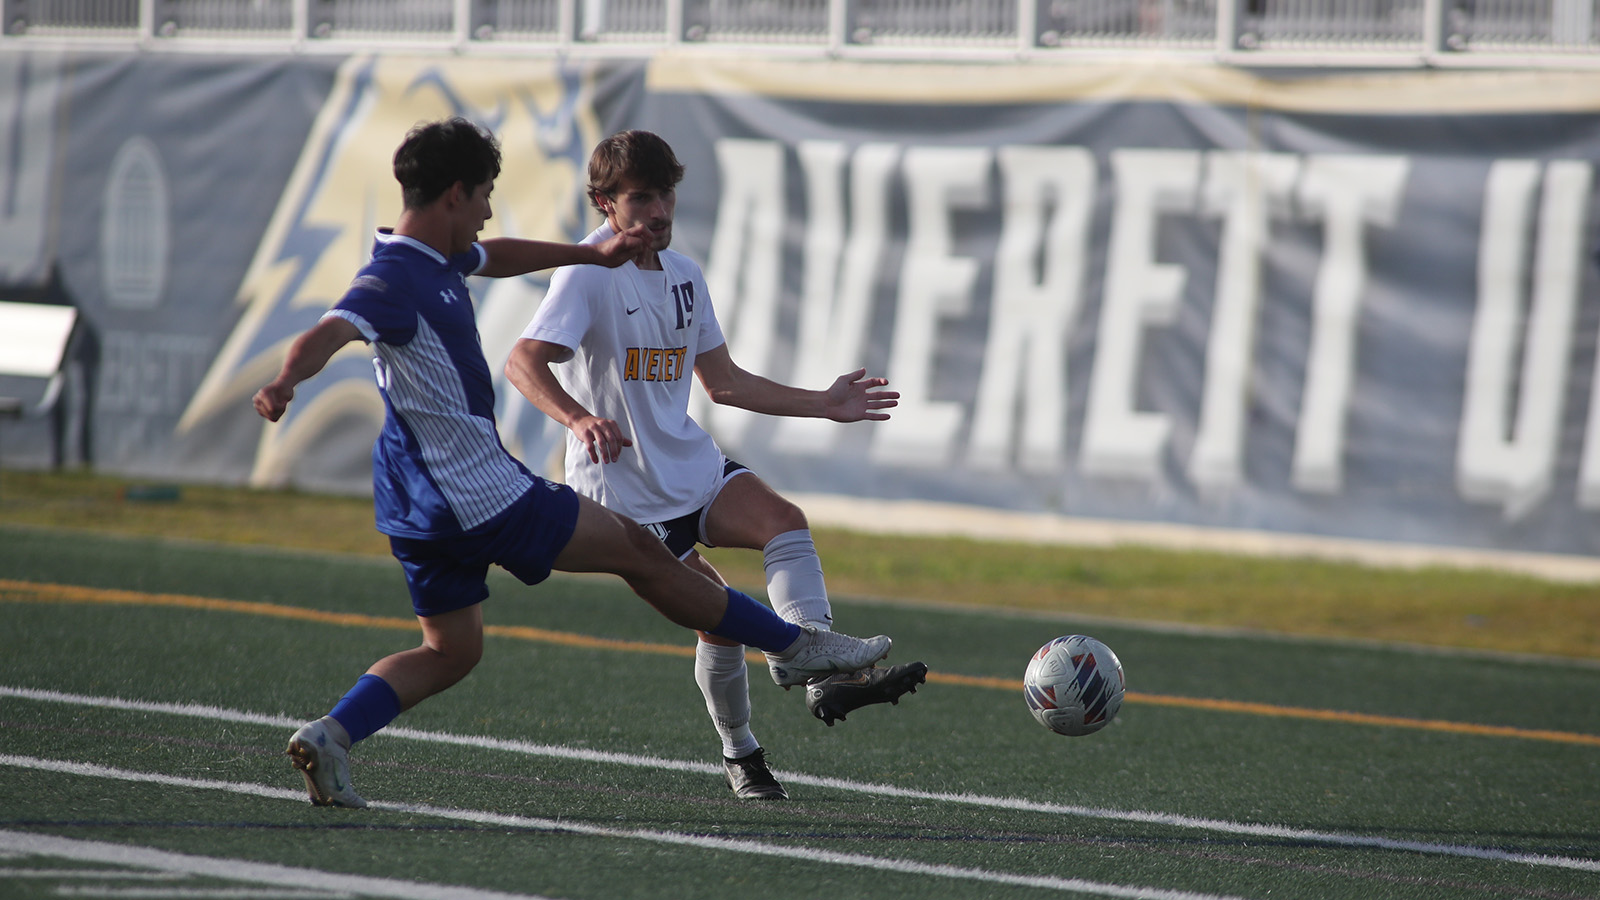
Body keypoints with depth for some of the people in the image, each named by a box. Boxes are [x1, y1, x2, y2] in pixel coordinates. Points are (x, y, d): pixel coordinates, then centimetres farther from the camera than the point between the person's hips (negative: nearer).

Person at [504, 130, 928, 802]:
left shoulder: (682, 274, 10)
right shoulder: (589, 274, -14)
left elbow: (724, 382, 20)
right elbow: (524, 362, -28)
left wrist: (824, 406, 16)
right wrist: (578, 419, -46)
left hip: (690, 464, 7)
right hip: (621, 486, -6)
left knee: (784, 521, -20)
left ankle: (825, 678, -30)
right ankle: (740, 757, 7)